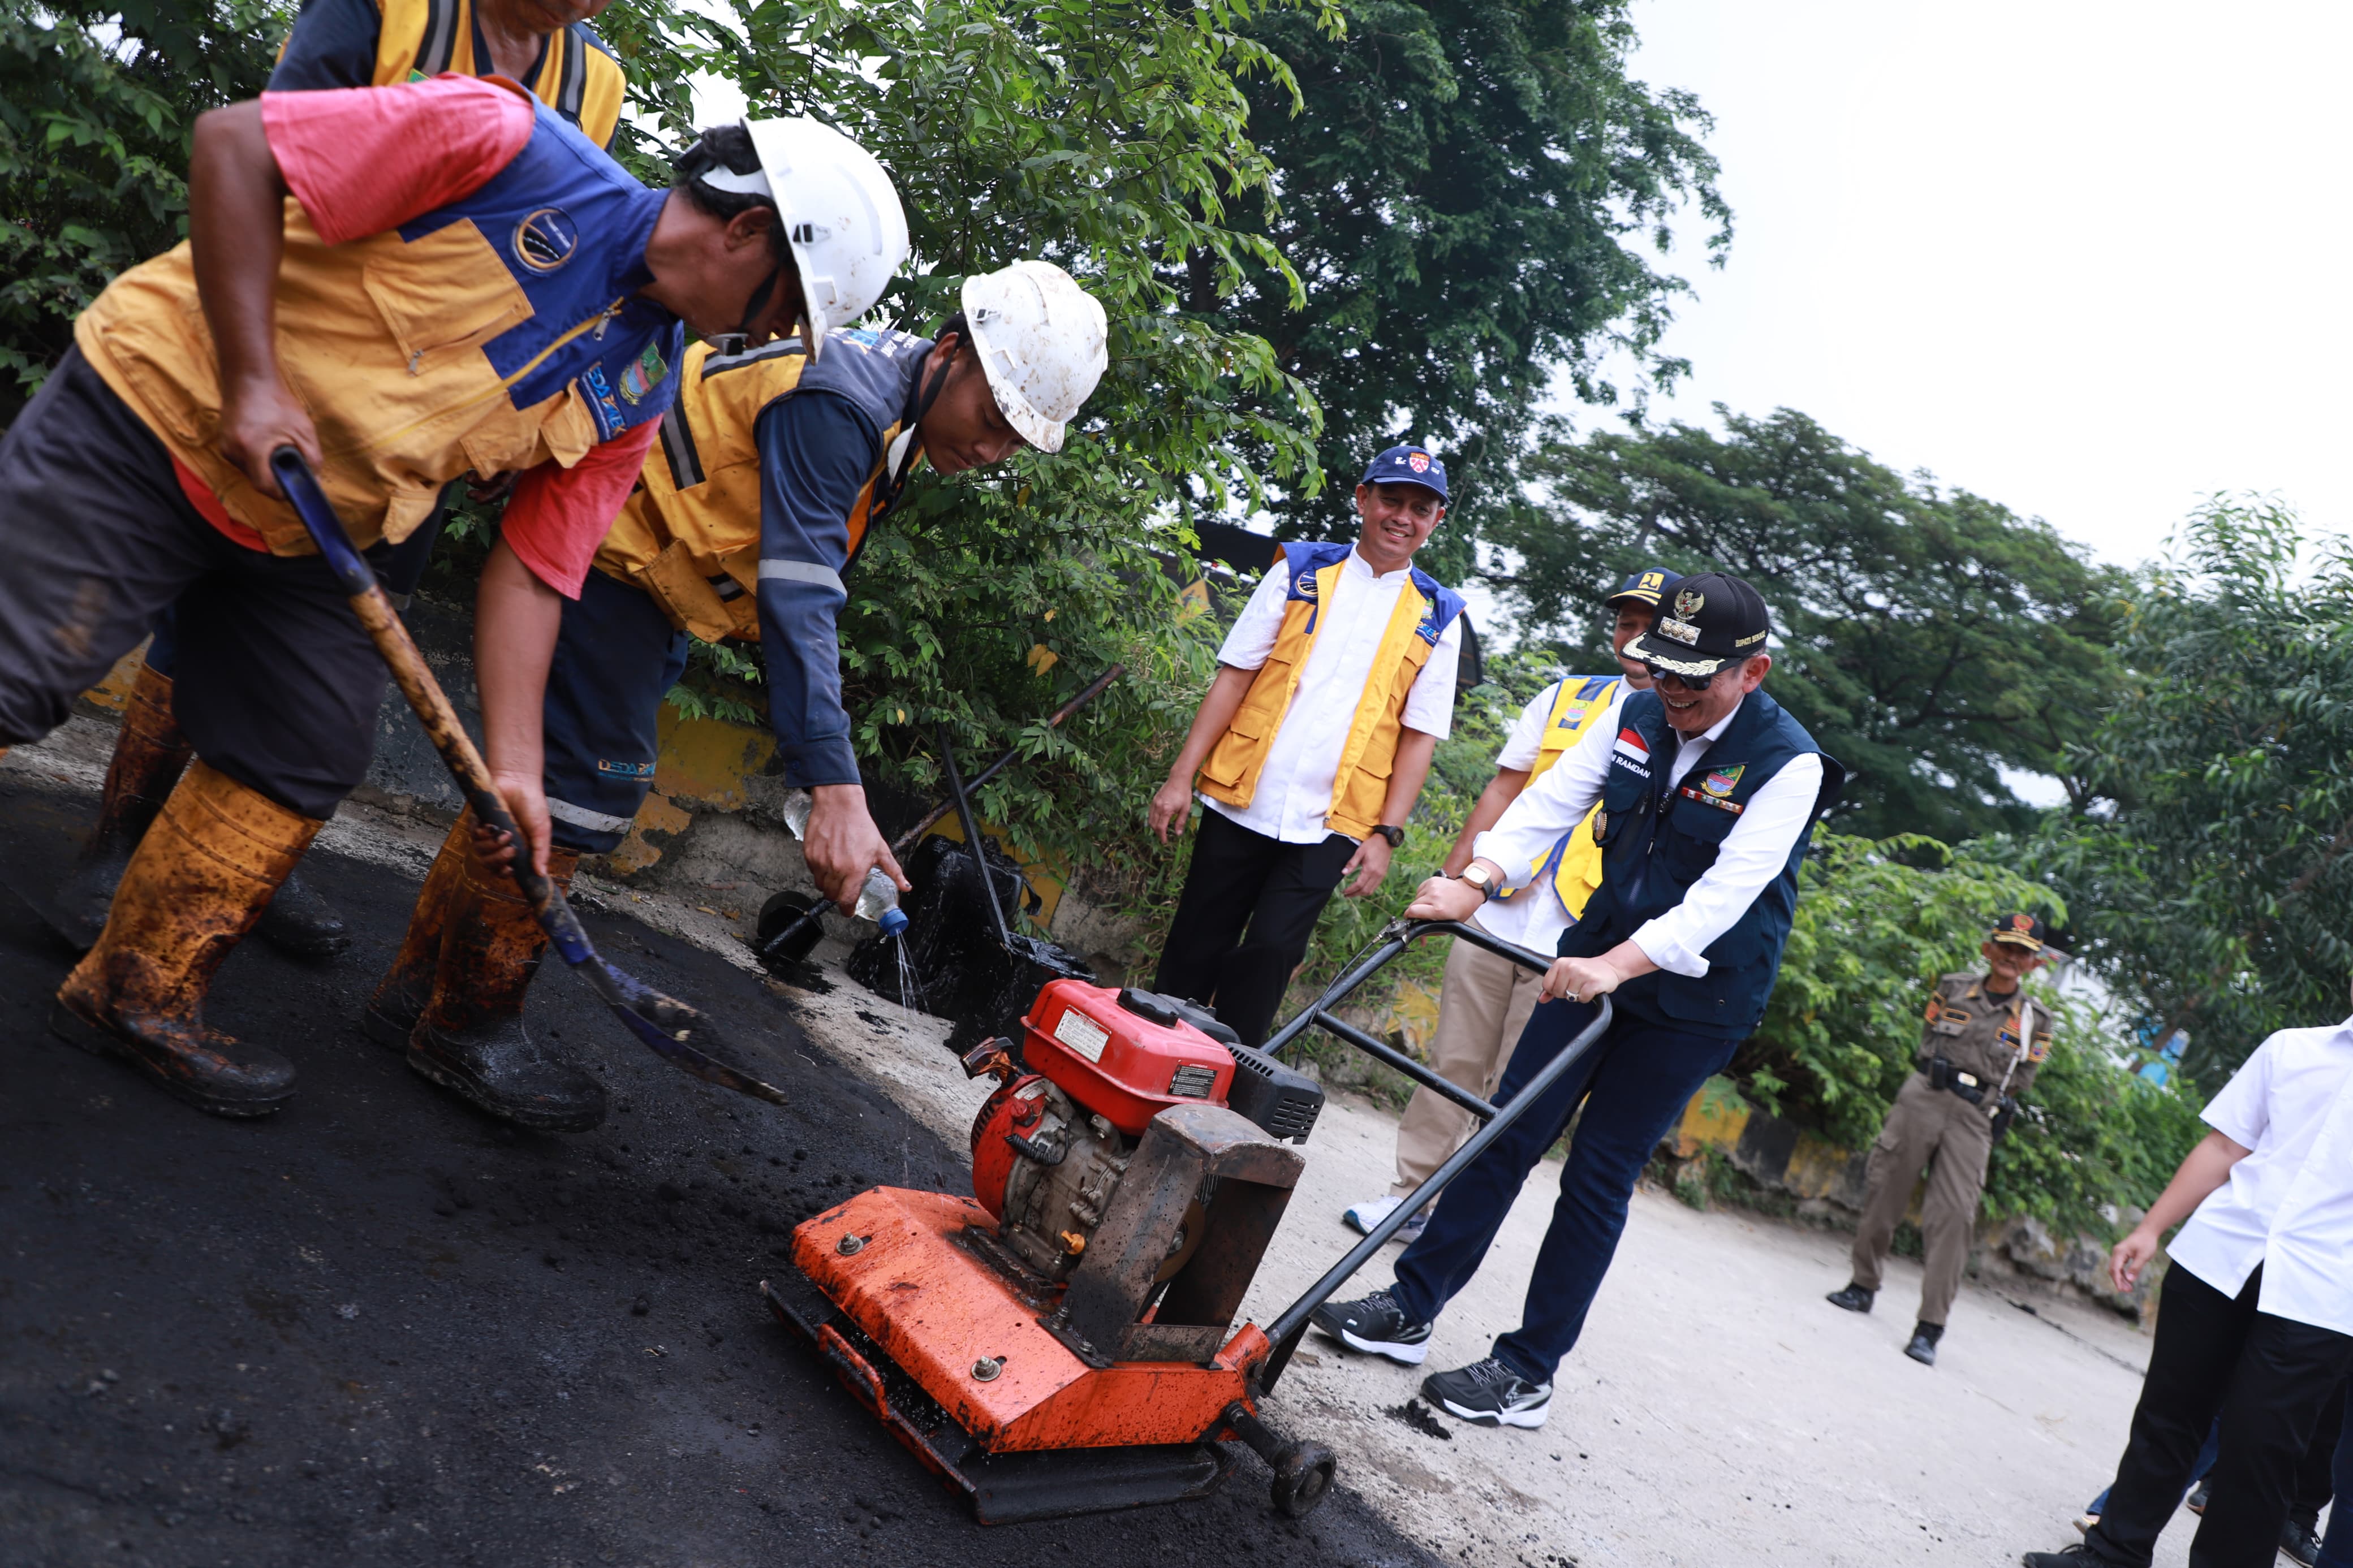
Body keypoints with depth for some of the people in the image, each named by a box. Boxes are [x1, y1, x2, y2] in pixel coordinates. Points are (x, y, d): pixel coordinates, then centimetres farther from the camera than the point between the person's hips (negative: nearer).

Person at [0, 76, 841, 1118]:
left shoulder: (637, 396, -2)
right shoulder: (512, 148, -21)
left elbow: (530, 571, -2)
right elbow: (232, 141, -20)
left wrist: (511, 767, -10)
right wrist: (251, 378, -26)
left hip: (304, 542, 7)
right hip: (157, 407, -6)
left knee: (303, 760, 4)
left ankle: (141, 994, 20)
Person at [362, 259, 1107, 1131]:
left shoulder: (900, 404, 2)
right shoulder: (838, 404, -29)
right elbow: (799, 601, -37)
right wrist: (835, 791, -44)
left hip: (645, 572, 10)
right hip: (608, 542, -10)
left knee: (540, 770, 13)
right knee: (586, 779, -11)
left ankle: (420, 990, 23)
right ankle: (468, 1022, 1)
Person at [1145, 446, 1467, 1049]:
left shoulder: (1438, 619, 6)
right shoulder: (1299, 573, 5)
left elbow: (1420, 735, 4)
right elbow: (1234, 677, 3)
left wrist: (1386, 834, -4)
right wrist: (1182, 775, -3)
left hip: (1329, 825, -1)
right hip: (1241, 802, 1)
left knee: (1268, 954, -7)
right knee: (1193, 952, 8)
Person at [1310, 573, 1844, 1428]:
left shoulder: (1789, 766, -18)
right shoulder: (1637, 717, -1)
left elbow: (1725, 896, -27)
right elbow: (1549, 802, -7)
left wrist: (1618, 965, -38)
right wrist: (1476, 881, -23)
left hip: (1693, 998, -5)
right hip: (1597, 959, 5)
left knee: (1598, 1176, -1)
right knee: (1509, 1130, 5)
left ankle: (1527, 1373, 10)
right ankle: (1410, 1309, 14)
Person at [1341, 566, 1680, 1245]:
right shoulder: (1566, 699, 11)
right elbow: (1504, 790, 12)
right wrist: (1451, 877, 6)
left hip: (1572, 950, -3)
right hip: (1494, 918, 3)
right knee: (1453, 1065, 8)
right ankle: (1410, 1192, 19)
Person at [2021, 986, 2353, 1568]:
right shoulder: (2292, 1049, 13)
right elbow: (2223, 1149, 13)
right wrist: (2151, 1229, 10)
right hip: (2217, 1257, 3)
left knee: (2257, 1449, -4)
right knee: (2168, 1412, 12)